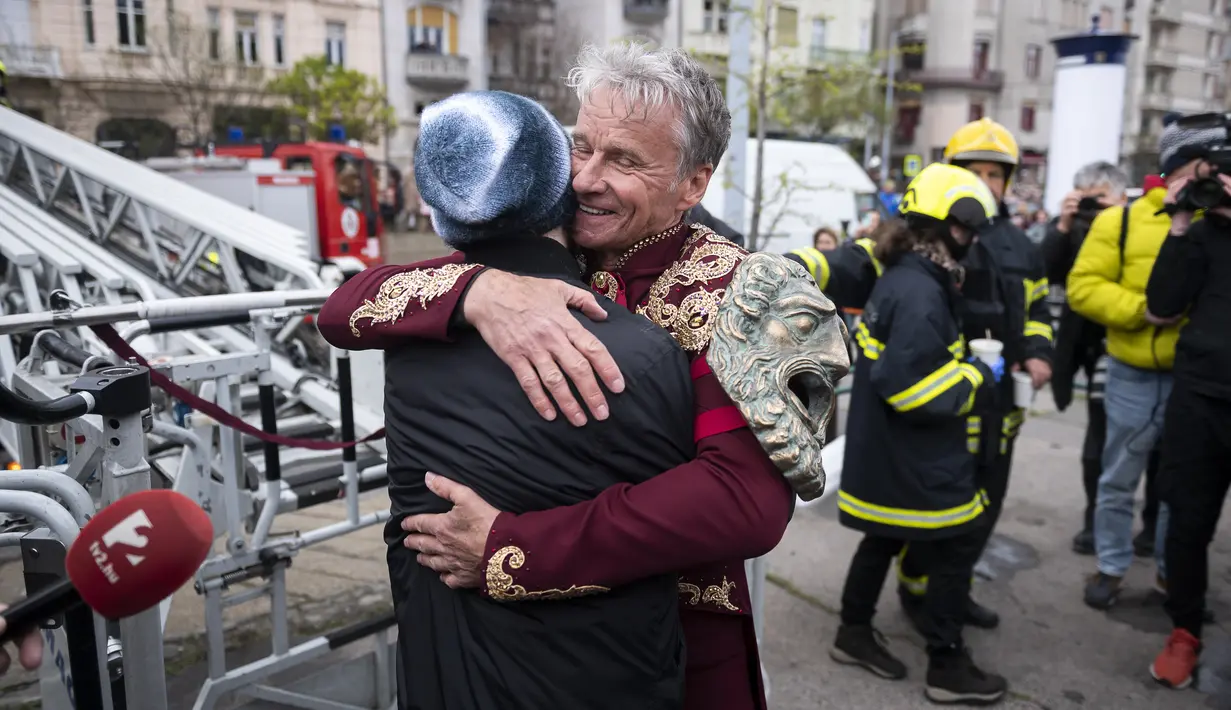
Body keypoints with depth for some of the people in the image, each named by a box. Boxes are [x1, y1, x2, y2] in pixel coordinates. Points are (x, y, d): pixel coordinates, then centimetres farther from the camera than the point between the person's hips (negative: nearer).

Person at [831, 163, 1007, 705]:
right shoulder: (919, 294, -24)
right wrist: (980, 379, -15)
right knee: (958, 548, 5)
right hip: (912, 460, -10)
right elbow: (912, 388, -28)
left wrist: (965, 364, 7)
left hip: (890, 454, 10)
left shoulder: (902, 278, 8)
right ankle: (947, 666, 20)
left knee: (884, 538, 21)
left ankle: (855, 632, 35)